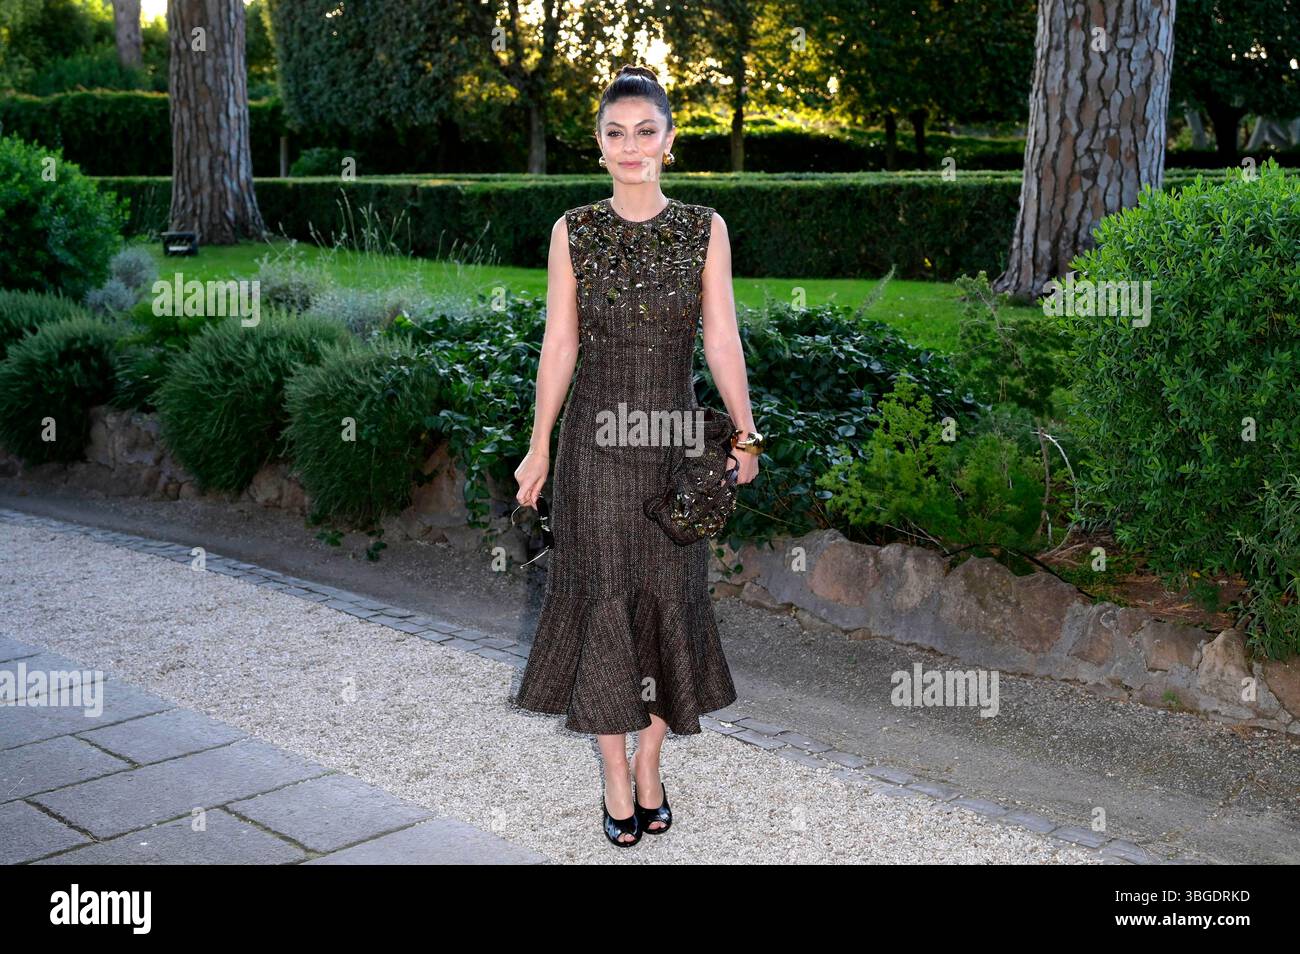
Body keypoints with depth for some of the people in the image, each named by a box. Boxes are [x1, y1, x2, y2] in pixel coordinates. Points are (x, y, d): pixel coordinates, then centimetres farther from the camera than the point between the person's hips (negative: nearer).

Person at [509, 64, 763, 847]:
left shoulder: (705, 229, 1)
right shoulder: (573, 231, 0)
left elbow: (722, 339, -2)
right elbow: (559, 345, 2)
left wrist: (746, 432, -10)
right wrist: (539, 448, 1)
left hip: (675, 436, 1)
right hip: (596, 437, 0)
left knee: (669, 596, 7)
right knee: (602, 597, 3)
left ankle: (650, 766, 23)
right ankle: (616, 777, 17)